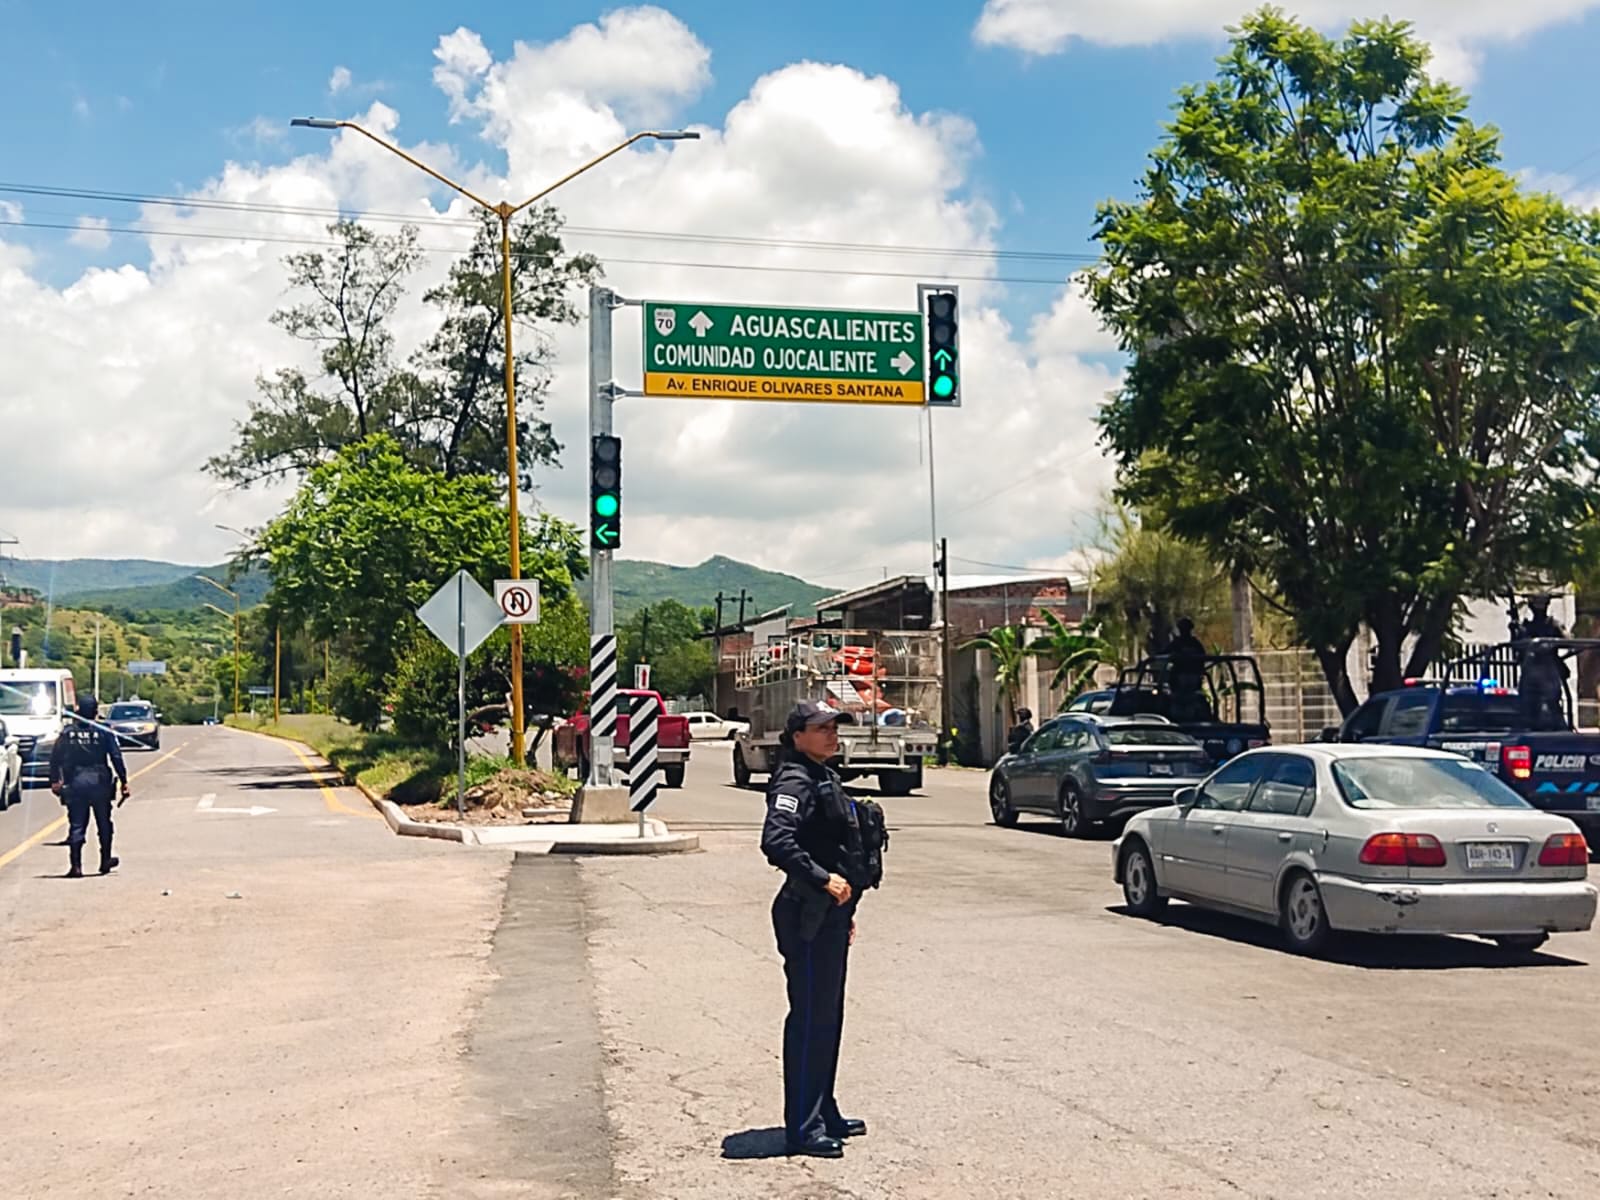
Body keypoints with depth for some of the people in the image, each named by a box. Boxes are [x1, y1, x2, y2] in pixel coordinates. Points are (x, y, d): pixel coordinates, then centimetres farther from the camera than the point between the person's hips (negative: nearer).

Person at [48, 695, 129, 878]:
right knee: (104, 823, 14)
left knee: (76, 825, 2)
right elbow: (116, 758, -6)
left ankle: (76, 866, -6)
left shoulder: (68, 732, 2)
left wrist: (55, 780, 9)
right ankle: (105, 860, 21)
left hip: (75, 783, 1)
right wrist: (124, 781, -3)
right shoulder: (104, 732, -4)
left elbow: (55, 758, 1)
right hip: (99, 782, -1)